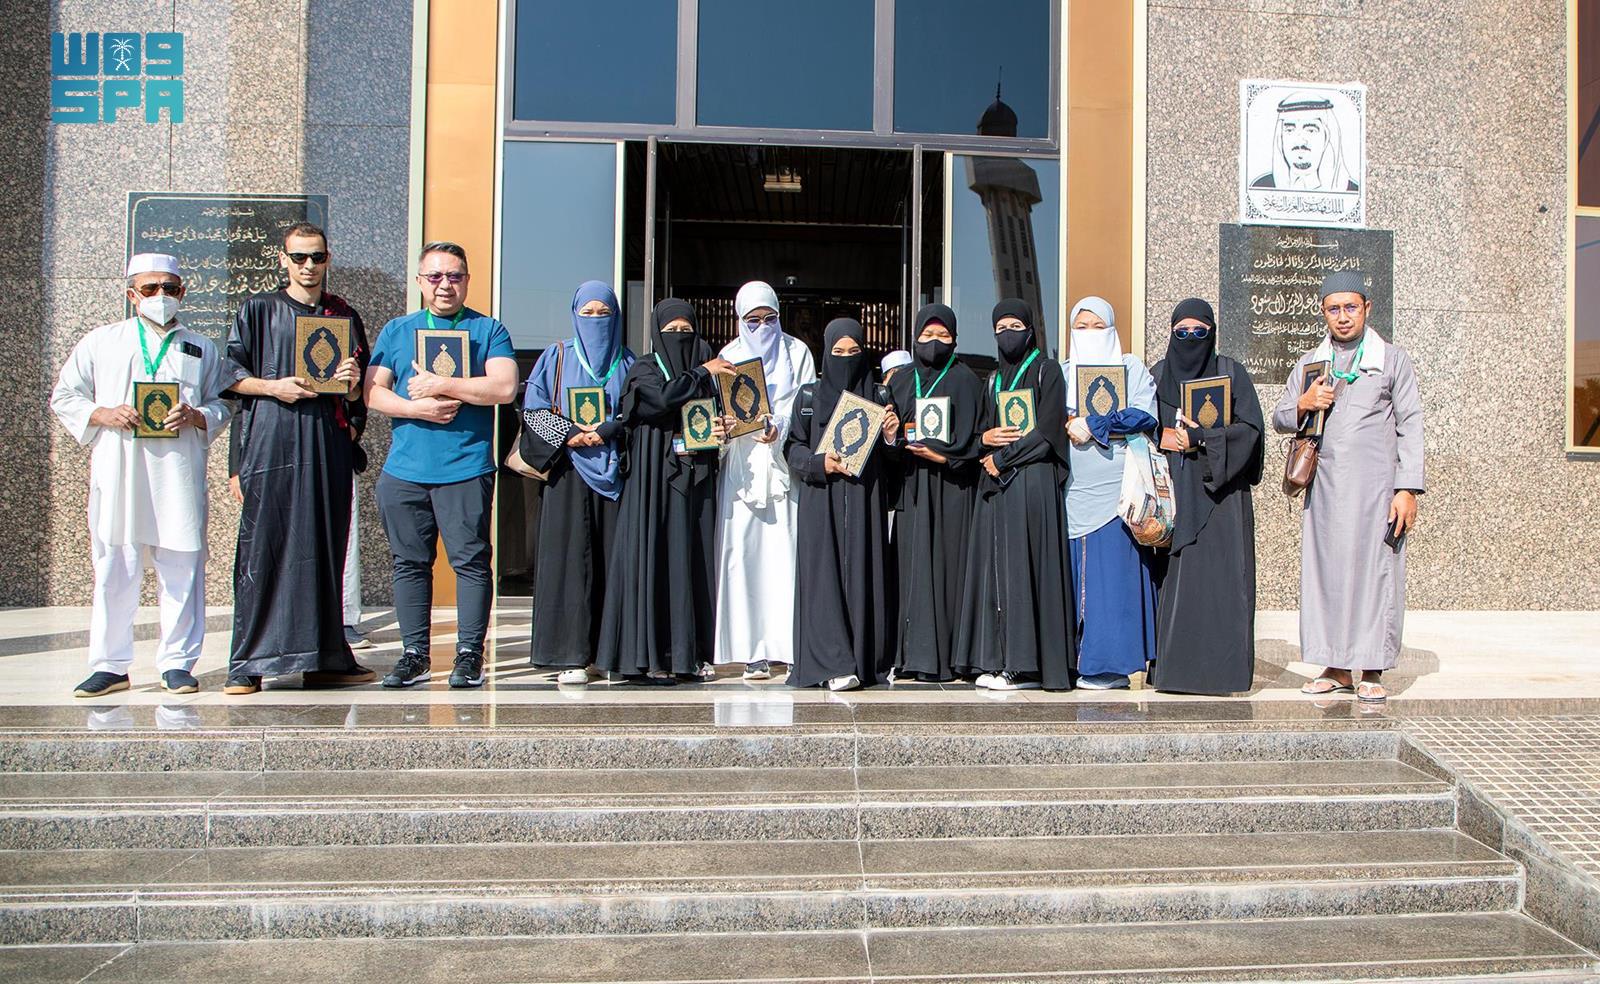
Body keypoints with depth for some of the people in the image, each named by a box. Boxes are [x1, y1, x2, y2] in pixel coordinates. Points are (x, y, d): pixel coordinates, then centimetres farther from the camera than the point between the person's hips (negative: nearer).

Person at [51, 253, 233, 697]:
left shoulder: (201, 349, 14)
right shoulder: (101, 342, 13)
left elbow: (224, 403, 12)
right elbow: (63, 397, 12)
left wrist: (196, 416, -9)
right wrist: (103, 415, -7)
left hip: (179, 476, 0)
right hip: (117, 475, 0)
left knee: (181, 569, -1)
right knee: (114, 570, 1)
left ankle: (177, 663, 8)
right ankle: (110, 665, 11)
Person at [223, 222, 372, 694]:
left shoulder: (345, 316, 17)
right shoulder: (257, 310, 9)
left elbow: (358, 395, 18)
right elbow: (231, 375, 4)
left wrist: (352, 384, -4)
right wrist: (273, 386, -11)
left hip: (328, 446, 3)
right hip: (271, 443, -3)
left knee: (324, 548, 4)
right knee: (262, 549, -6)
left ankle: (325, 658, 10)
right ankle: (247, 664, -1)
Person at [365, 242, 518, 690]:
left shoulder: (489, 330, 6)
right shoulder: (396, 330, 15)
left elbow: (504, 387, -9)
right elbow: (372, 393, 8)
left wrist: (440, 386, -11)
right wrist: (416, 407, -10)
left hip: (466, 469, -3)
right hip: (404, 471, 3)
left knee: (471, 561, -4)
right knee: (409, 563, 7)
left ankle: (469, 653, 5)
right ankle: (415, 653, 16)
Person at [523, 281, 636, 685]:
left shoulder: (629, 363, 15)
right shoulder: (556, 358, 11)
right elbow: (534, 410, 2)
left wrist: (605, 432, -11)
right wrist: (571, 435, -12)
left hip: (615, 470, 2)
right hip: (569, 470, -2)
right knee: (570, 557, -7)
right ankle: (571, 655, -6)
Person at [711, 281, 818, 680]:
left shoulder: (797, 352, 12)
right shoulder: (729, 356, 15)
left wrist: (779, 429, -13)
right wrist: (724, 424, -13)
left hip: (786, 463, -1)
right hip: (742, 465, 1)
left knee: (788, 552, -8)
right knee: (744, 551, -7)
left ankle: (794, 644, -4)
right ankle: (753, 651, -4)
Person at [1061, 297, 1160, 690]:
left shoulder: (1131, 368, 9)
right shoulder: (1061, 373, 20)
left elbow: (1144, 415, -6)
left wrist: (1091, 426, -8)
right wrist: (1067, 426, -8)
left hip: (1116, 486, -3)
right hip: (1073, 488, 4)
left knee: (1114, 569, -7)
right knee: (1074, 571, 0)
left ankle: (1109, 663, -3)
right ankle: (1074, 661, 5)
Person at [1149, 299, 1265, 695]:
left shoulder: (1231, 373, 5)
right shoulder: (1157, 375, 13)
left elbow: (1250, 429, -3)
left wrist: (1201, 438, -13)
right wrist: (1166, 438, -8)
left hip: (1220, 490, -2)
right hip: (1171, 495, 2)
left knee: (1219, 576, -7)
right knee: (1170, 576, -1)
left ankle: (1220, 669, -3)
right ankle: (1170, 666, 3)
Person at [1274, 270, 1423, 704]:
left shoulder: (1393, 359, 8)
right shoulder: (1309, 364, 16)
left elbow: (1410, 427, 3)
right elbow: (1278, 419, 17)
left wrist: (1408, 488, -6)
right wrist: (1302, 405, -6)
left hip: (1376, 485, -3)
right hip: (1324, 486, 3)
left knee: (1375, 572, -4)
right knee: (1325, 571, 1)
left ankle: (1372, 671, 3)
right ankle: (1336, 667, 9)